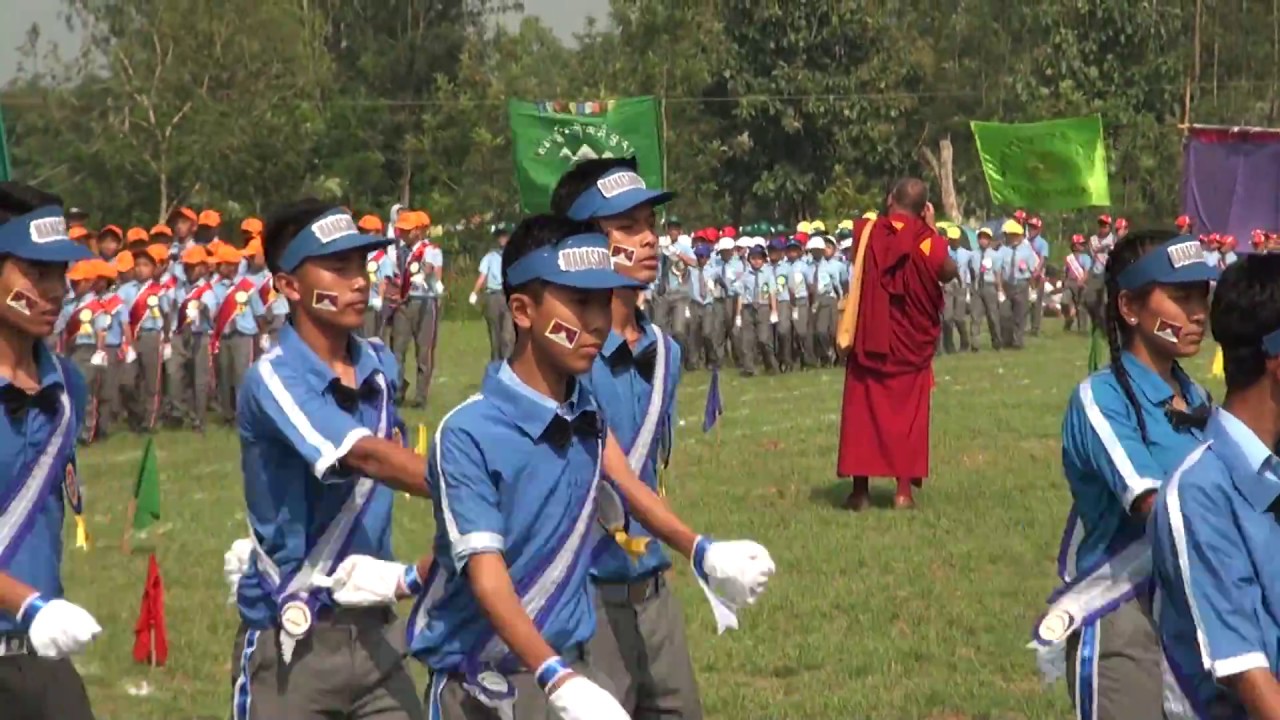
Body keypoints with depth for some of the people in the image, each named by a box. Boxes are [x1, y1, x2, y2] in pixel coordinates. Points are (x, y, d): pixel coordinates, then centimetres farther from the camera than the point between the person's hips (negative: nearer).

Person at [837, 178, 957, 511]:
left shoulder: (867, 231, -9)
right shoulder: (928, 241, -13)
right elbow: (949, 273, 3)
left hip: (869, 341, 0)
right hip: (911, 345, 0)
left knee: (862, 412, 7)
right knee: (908, 414, 8)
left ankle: (860, 491, 5)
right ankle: (903, 490, 3)